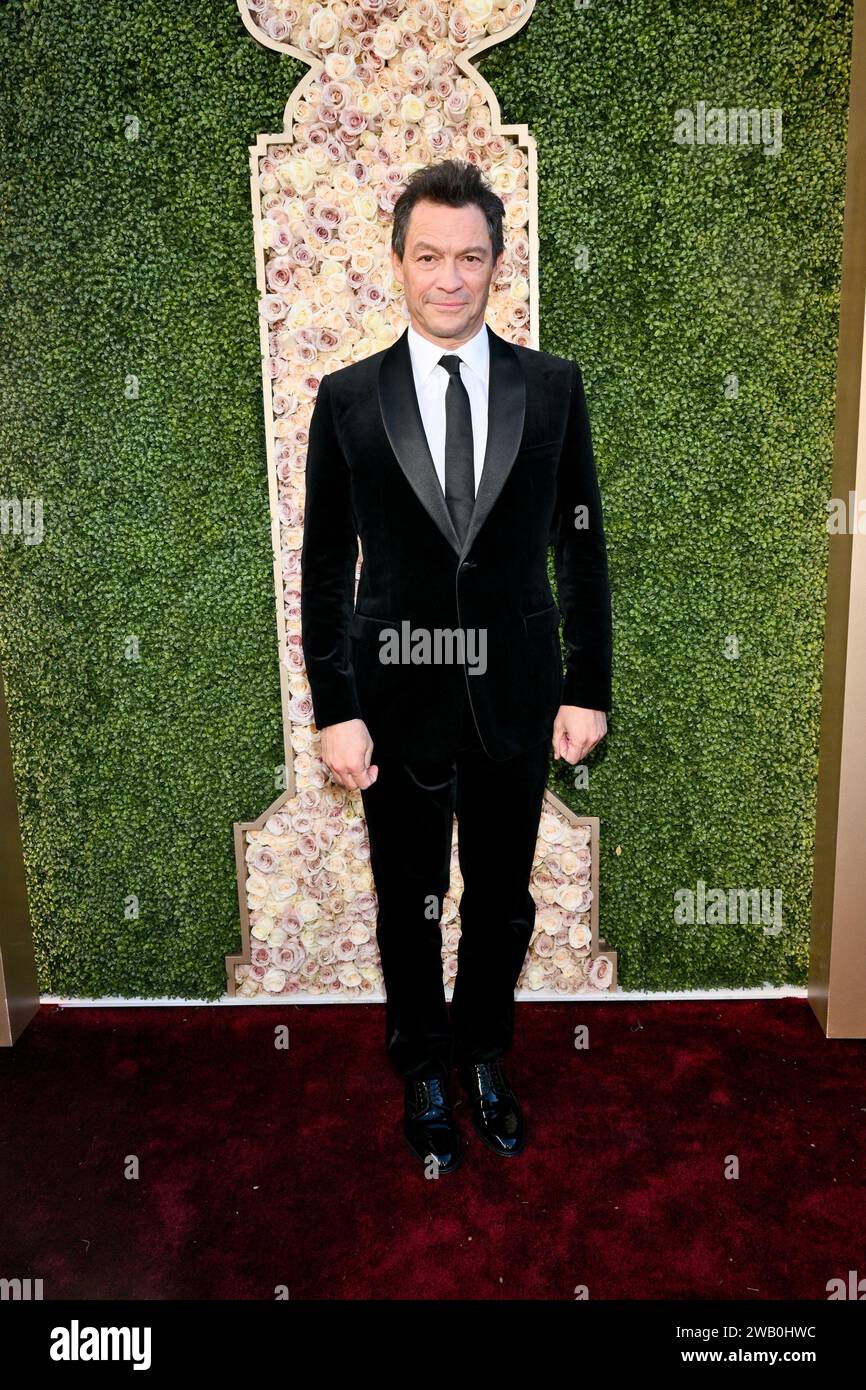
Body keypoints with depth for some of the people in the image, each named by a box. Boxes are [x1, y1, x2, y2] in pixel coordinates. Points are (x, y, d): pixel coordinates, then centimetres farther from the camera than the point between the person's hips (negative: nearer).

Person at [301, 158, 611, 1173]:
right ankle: (423, 1070, 40)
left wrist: (588, 690, -2)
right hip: (399, 700, 0)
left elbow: (582, 545, 2)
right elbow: (325, 568, -2)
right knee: (409, 907, 15)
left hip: (516, 700, 1)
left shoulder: (553, 387, 0)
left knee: (502, 902, 16)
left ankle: (485, 1056, 42)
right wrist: (335, 711, -7)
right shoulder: (347, 398, -3)